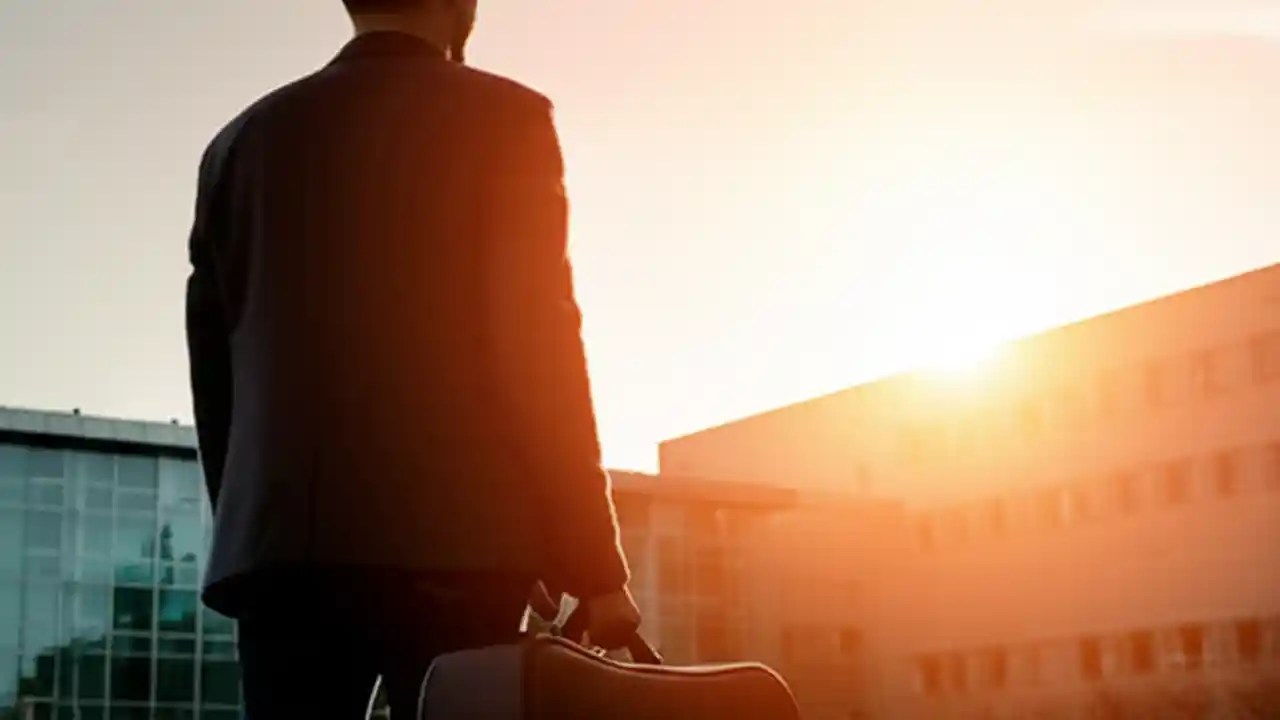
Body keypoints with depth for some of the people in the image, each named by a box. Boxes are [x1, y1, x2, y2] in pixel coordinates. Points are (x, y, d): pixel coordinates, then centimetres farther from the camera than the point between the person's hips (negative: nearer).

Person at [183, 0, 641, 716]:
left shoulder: (242, 142, 16)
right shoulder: (503, 119, 2)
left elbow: (214, 375, 15)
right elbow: (539, 348, -6)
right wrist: (595, 566, -3)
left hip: (279, 548, 4)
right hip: (454, 546, -4)